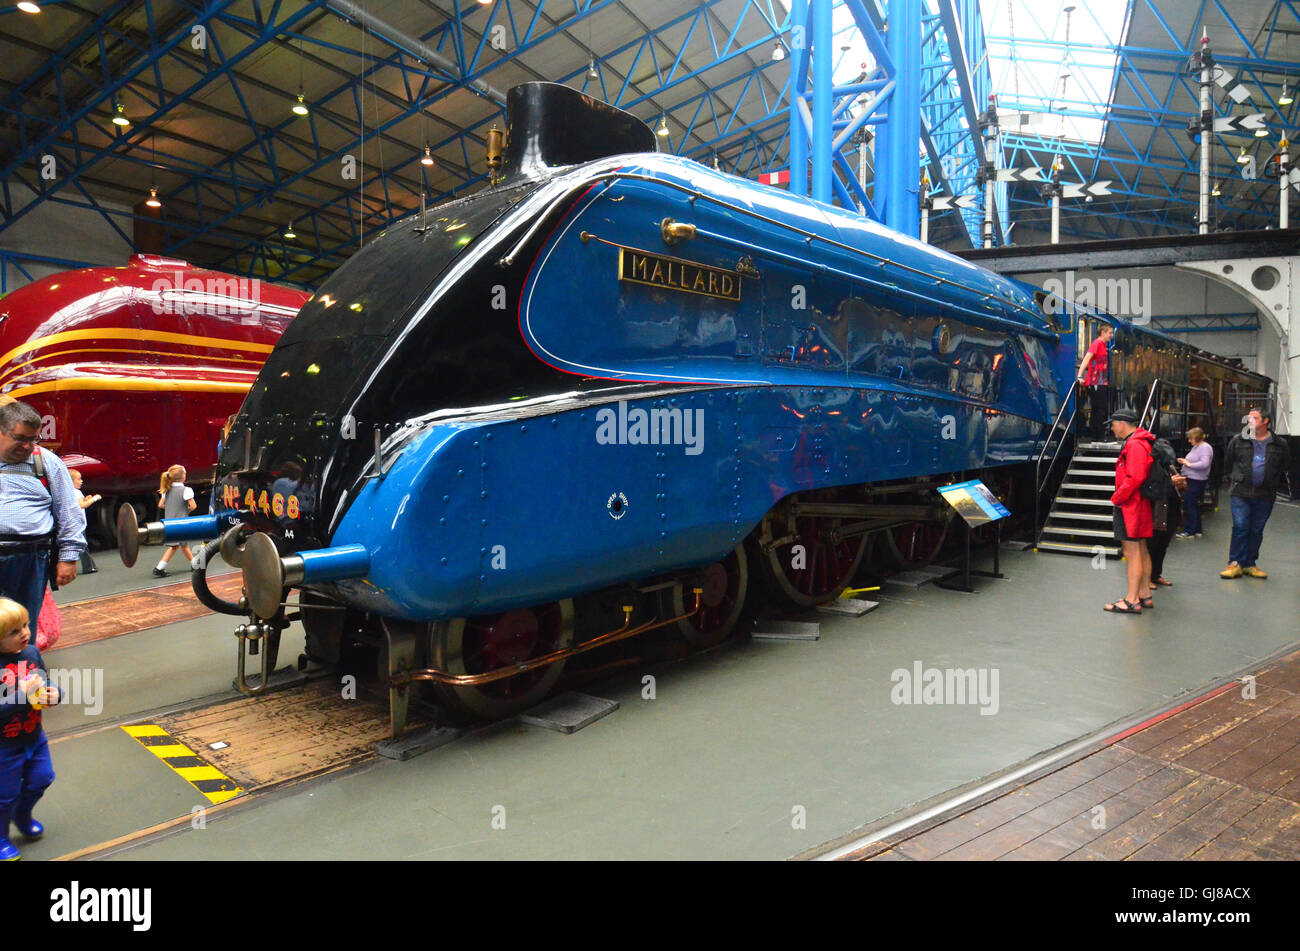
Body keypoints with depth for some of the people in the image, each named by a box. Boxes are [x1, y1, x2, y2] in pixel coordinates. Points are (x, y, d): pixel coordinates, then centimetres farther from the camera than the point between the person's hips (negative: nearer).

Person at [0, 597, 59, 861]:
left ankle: (23, 815, 49)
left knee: (40, 780, 20)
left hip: (34, 737, 6)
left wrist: (53, 694, -14)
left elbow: (46, 685, 6)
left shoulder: (32, 653, -7)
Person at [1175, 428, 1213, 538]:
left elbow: (1204, 464, -25)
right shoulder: (1196, 447, 16)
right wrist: (1184, 461, 10)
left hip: (1197, 481, -10)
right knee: (1194, 505, 14)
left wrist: (1189, 464, -18)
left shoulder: (1205, 448, -14)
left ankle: (1189, 531, -4)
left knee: (1189, 505, -8)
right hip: (1192, 480, 10)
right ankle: (1197, 530, 22)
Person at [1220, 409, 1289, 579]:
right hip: (1240, 493, -1)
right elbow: (1228, 463, 14)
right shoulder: (1238, 440, 3)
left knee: (1257, 530, 7)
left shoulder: (1279, 444, 5)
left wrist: (1272, 486, 11)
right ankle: (1235, 564, -2)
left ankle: (1249, 564, 16)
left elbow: (1282, 470, 16)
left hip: (1265, 495, 1)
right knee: (1240, 527, -7)